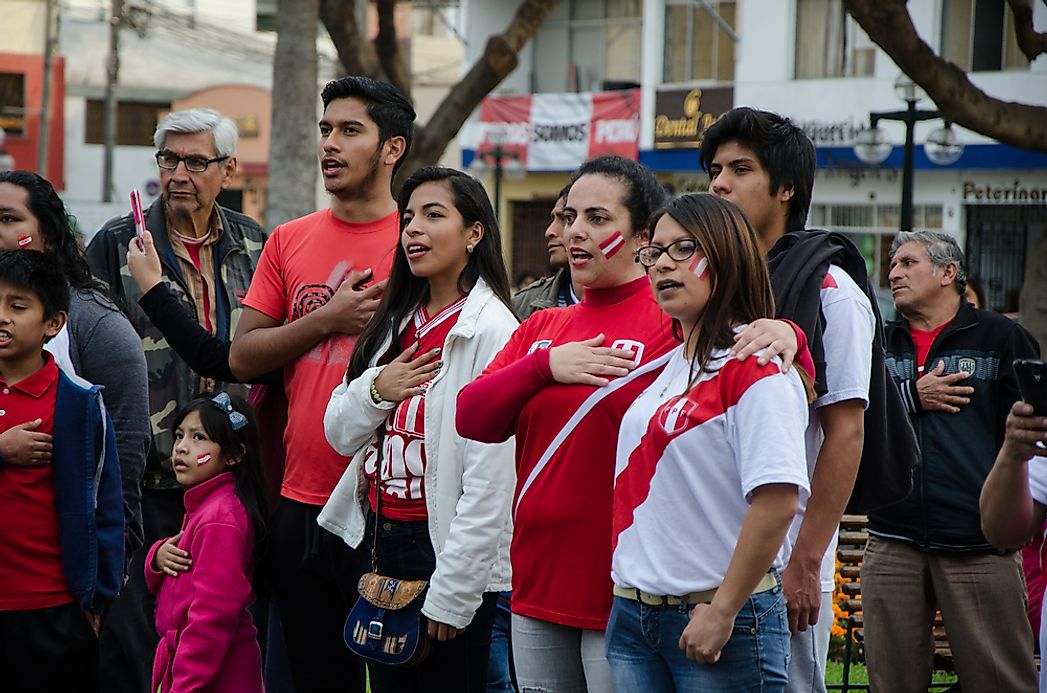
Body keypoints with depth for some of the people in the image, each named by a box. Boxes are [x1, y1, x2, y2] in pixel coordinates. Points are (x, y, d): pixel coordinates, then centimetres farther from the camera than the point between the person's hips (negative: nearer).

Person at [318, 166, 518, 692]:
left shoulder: (490, 330, -14)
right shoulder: (398, 322, 12)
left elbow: (490, 480, -18)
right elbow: (340, 433, 13)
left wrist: (451, 593, -19)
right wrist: (376, 391, -9)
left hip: (445, 548, -8)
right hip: (379, 540, 8)